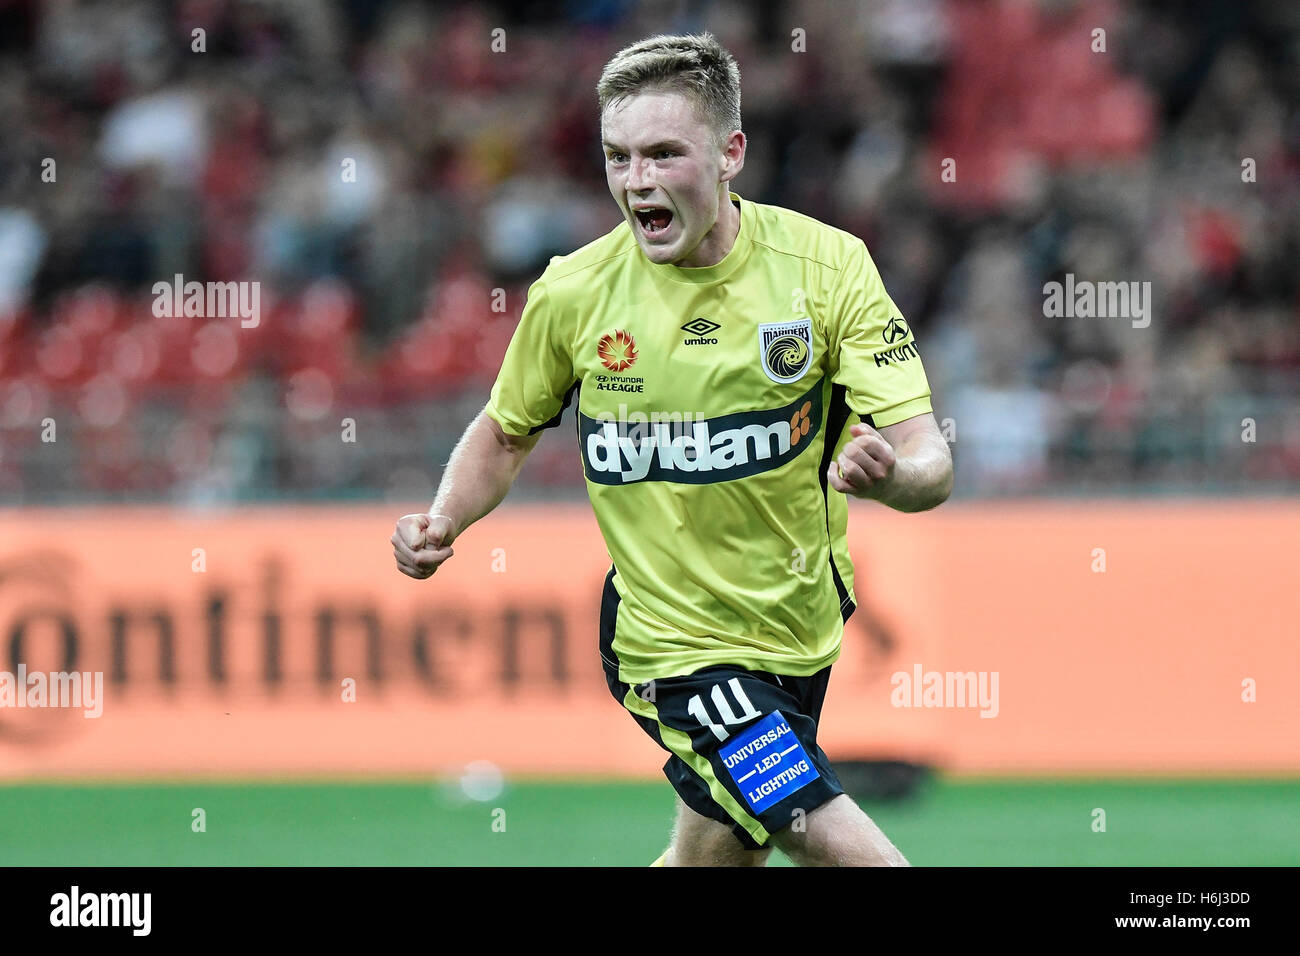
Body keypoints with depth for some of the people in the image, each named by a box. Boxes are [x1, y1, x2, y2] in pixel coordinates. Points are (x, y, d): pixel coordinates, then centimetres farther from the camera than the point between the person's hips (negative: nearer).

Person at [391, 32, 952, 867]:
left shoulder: (828, 265, -11)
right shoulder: (573, 294, -10)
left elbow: (930, 465, -15)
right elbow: (506, 432, 9)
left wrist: (890, 471, -38)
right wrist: (442, 524, -10)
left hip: (801, 632, 3)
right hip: (672, 646, -3)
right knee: (855, 854, -19)